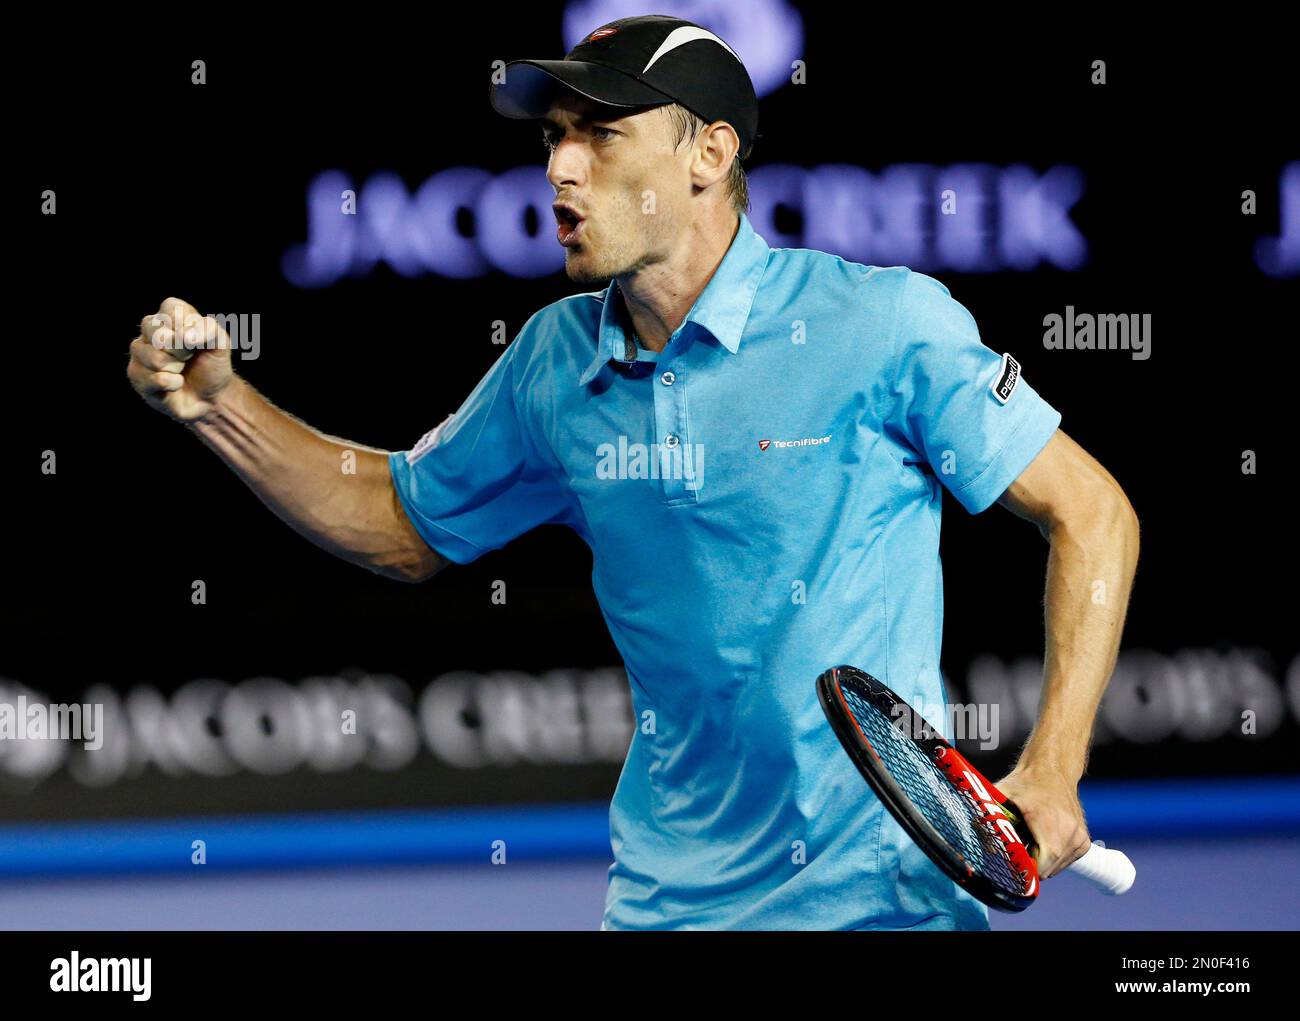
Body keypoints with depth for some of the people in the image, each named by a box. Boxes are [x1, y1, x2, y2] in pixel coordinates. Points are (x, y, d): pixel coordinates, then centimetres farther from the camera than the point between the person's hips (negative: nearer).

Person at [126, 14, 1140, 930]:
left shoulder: (885, 322, -11)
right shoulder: (553, 362, 4)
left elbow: (1093, 513, -7)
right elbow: (406, 524, 20)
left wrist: (1048, 775, -16)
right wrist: (218, 404, 5)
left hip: (884, 895, -4)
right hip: (667, 899, 4)